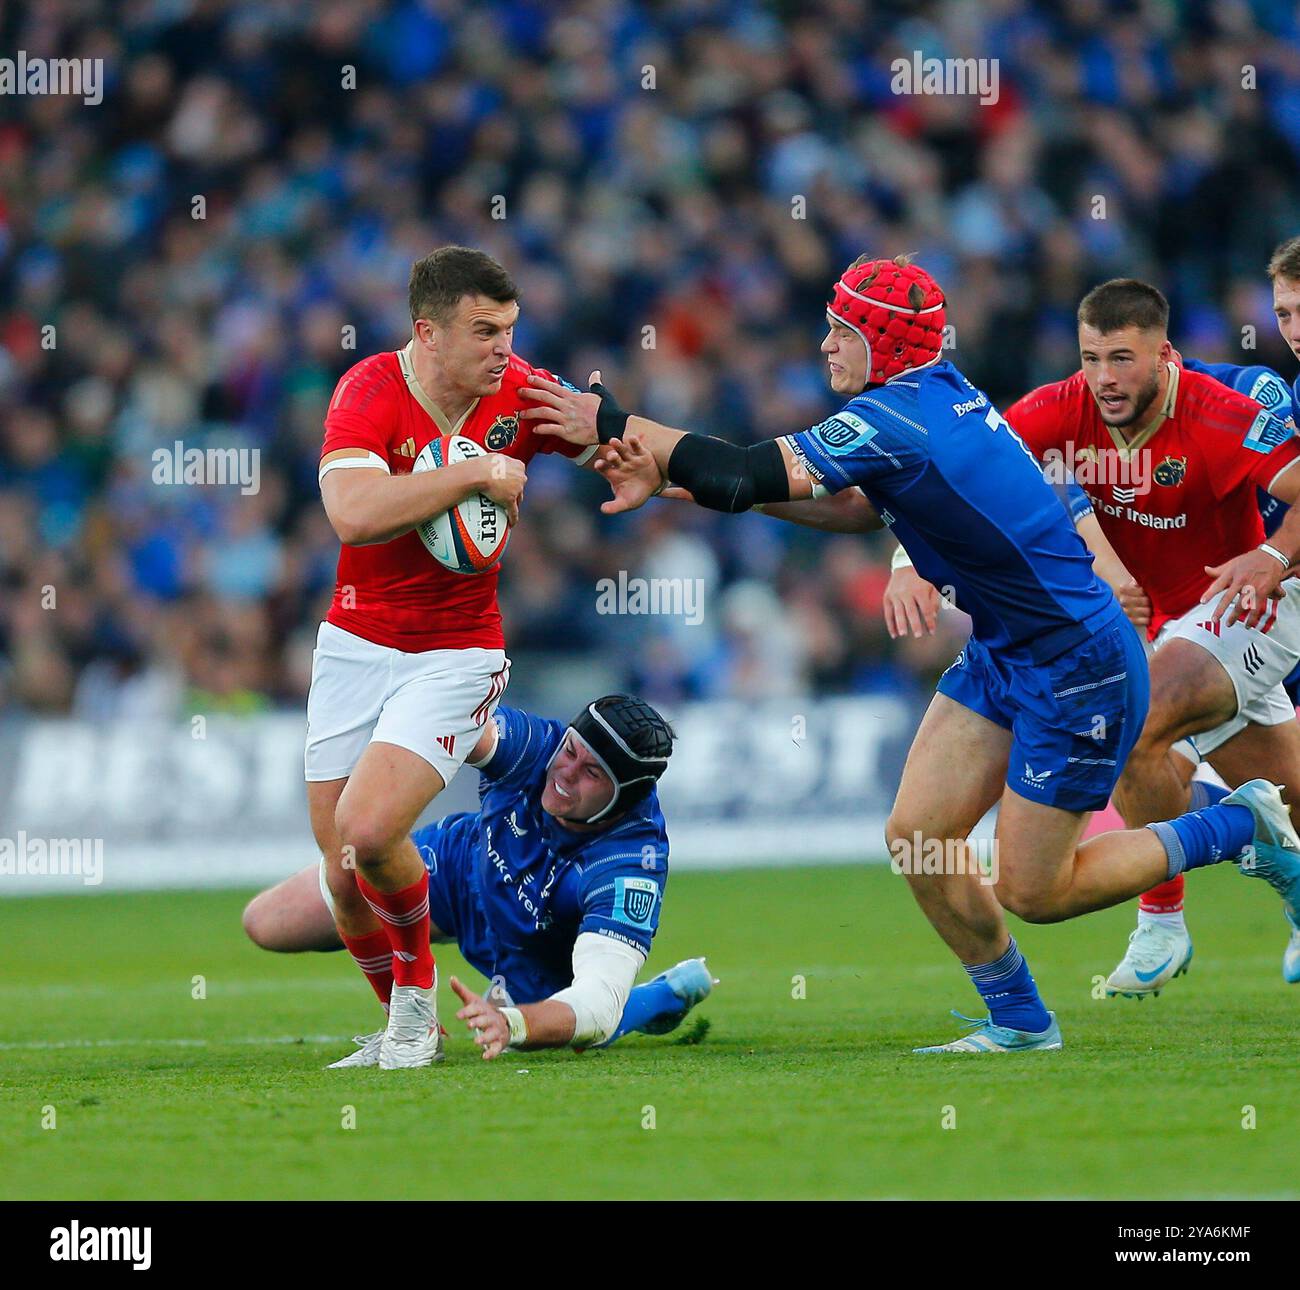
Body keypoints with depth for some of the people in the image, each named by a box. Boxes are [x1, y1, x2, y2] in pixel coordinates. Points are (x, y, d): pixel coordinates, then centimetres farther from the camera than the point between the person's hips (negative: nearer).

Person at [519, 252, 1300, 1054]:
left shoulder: (896, 420, -24)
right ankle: (1019, 1022, 17)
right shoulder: (941, 397, 3)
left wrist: (618, 426, -15)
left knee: (1033, 891, -1)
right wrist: (673, 476, 4)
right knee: (916, 838, 3)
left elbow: (748, 475, -26)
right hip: (1003, 652, 9)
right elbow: (863, 509, 9)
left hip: (1078, 669, -9)